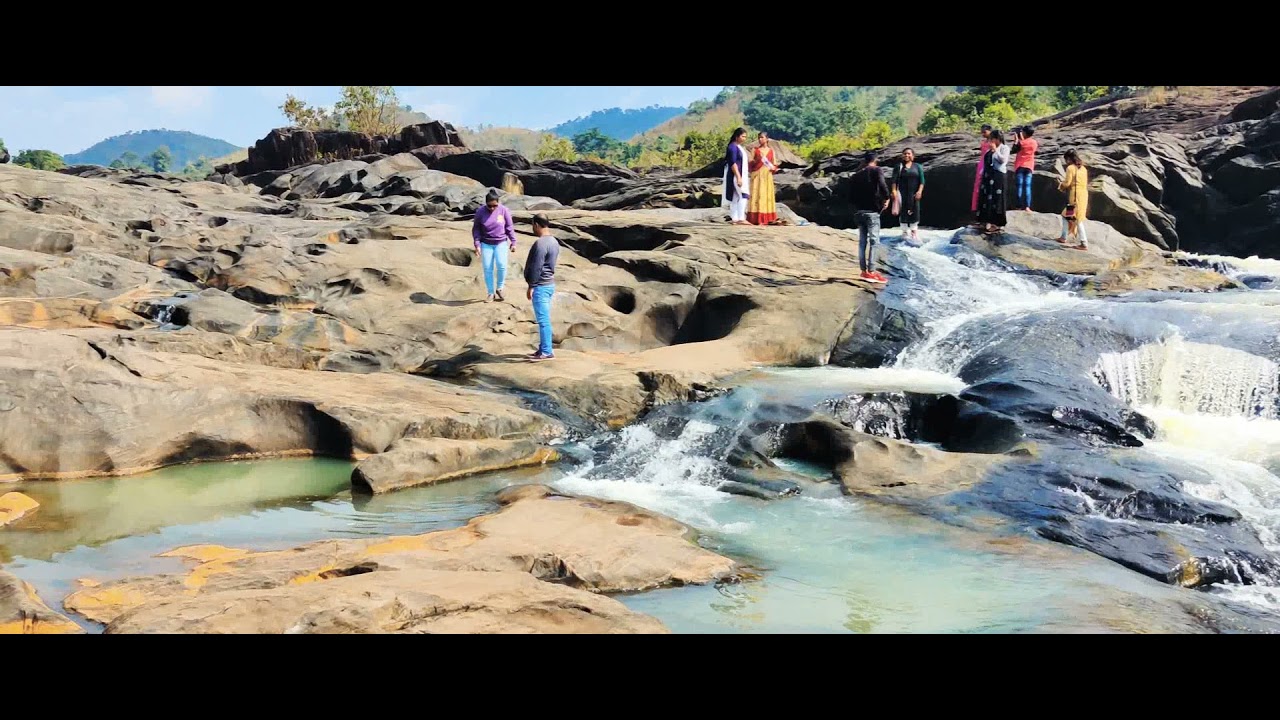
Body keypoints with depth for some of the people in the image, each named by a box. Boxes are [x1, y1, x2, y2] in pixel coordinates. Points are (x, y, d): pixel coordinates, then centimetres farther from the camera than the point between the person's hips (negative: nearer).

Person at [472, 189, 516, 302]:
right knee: (487, 269, 0)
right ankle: (491, 293, 12)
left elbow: (509, 227, -1)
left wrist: (513, 242, 1)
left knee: (501, 265, -18)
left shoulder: (504, 210, -11)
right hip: (486, 244, 1)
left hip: (501, 243, -1)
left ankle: (499, 289, 3)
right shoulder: (480, 212, -10)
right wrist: (477, 244, -8)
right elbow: (476, 229, -1)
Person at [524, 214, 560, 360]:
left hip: (541, 286, -10)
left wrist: (531, 287, -16)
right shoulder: (554, 241, 12)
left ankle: (546, 352, -4)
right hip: (549, 284, 10)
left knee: (543, 319, -6)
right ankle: (543, 348, 21)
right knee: (544, 319, 15)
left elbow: (536, 267, -21)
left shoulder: (540, 243, -20)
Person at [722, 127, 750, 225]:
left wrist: (742, 177, 22)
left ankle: (734, 219, 11)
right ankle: (741, 219, -21)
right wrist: (738, 177, -25)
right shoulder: (733, 147, -14)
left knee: (736, 198, 9)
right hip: (736, 176, -10)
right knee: (743, 196, -16)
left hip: (740, 175, 10)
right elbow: (732, 163, -20)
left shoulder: (738, 147, 16)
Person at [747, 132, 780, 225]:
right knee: (757, 196, -9)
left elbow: (775, 165, 12)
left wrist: (773, 167, -10)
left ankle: (767, 218, 3)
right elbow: (750, 164, 1)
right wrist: (757, 160, -16)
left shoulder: (771, 151, 11)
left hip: (767, 176, 2)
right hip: (757, 175, -2)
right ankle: (756, 219, -11)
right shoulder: (755, 150, 6)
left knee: (767, 196, 1)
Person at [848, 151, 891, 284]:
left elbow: (851, 195, 11)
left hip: (859, 211, 6)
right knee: (873, 241, -4)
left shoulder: (855, 176, 14)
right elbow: (882, 185, -20)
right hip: (872, 211, -6)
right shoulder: (876, 170, -3)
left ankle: (864, 271, 12)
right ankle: (871, 272, -8)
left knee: (862, 241, 10)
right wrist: (887, 198, -6)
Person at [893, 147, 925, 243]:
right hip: (902, 193, -1)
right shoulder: (899, 167, 5)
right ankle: (904, 231, 9)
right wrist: (894, 190, -12)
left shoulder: (917, 166, 8)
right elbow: (894, 180, 0)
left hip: (914, 194, 1)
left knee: (914, 211, 1)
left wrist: (920, 191, -9)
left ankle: (914, 232, 11)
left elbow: (922, 180, 3)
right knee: (903, 212, -1)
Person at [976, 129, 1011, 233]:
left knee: (996, 198, -7)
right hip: (988, 176, 8)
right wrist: (982, 173, 13)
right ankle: (988, 222, 9)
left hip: (998, 176, -8)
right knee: (987, 198, 5)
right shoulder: (990, 149, 16)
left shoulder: (1004, 148, -4)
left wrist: (995, 150, -18)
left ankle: (996, 223, -4)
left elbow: (1003, 160, -19)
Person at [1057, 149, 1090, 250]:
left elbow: (1067, 183, -13)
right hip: (1083, 194, 8)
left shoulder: (1070, 168, -8)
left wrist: (1061, 184, 9)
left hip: (1074, 196, -8)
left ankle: (1084, 244, -7)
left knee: (1077, 220, -5)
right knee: (1065, 215, 19)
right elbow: (1085, 183, 15)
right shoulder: (1083, 168, 15)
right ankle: (1063, 237, 22)